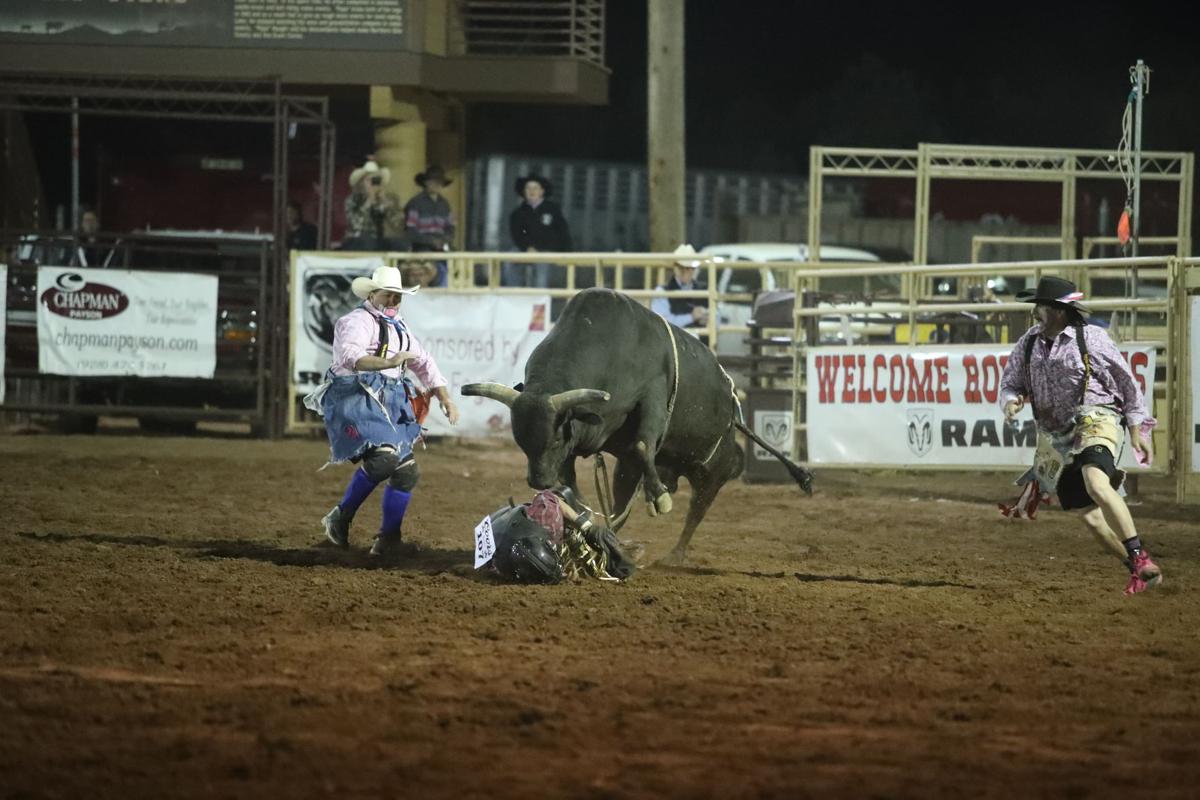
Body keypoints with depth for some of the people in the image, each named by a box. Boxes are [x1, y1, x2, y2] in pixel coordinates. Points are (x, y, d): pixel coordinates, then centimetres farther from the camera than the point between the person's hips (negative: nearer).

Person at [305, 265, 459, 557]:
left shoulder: (399, 327, 22)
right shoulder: (357, 322, -7)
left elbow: (424, 363, 30)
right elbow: (349, 356, -27)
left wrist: (446, 400, 22)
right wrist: (389, 362, -38)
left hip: (390, 403, 9)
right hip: (357, 398, -9)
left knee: (405, 471, 4)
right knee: (382, 456, -28)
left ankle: (388, 539, 14)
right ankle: (340, 518, -13)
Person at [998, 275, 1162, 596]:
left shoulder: (1091, 338, -7)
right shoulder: (1029, 343, 6)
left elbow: (1126, 382, 1)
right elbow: (1011, 383, 13)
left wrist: (1137, 428, 2)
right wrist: (1010, 402, -12)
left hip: (1096, 421, -6)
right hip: (1056, 436, 6)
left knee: (1096, 484, -34)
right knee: (1091, 517, 6)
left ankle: (1141, 560, -34)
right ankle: (1142, 572, 20)